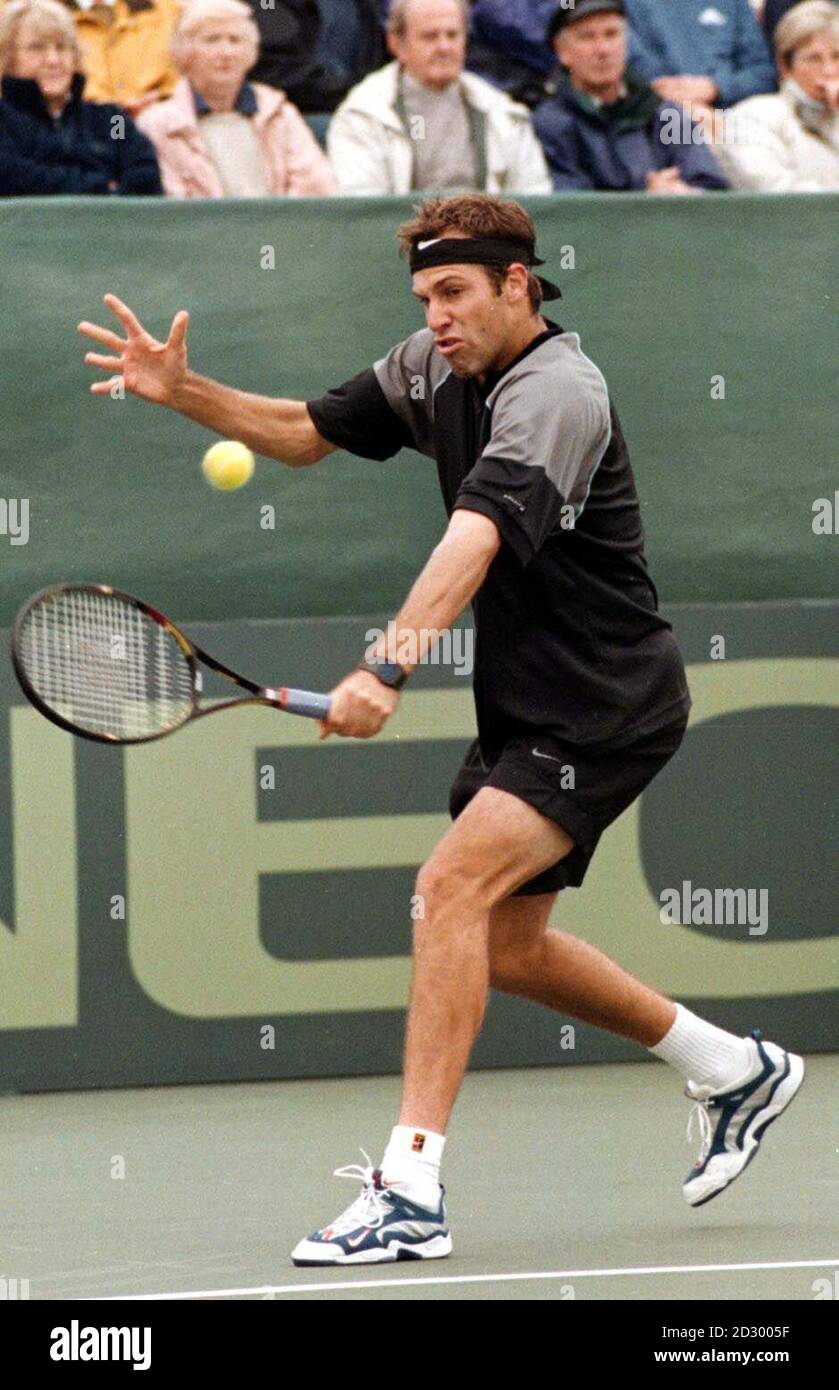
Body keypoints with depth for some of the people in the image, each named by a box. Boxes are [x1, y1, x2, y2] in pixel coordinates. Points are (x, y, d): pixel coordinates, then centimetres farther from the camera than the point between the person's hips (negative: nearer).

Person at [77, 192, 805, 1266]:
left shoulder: (555, 394, -23)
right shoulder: (434, 368, 4)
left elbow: (477, 539, -39)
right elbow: (306, 433, 15)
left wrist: (387, 669, -52)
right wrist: (182, 392, -2)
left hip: (607, 707, -10)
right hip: (524, 704, 10)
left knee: (453, 888, -24)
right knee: (506, 949, 15)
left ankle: (410, 1188, -26)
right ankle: (733, 1071, 35)